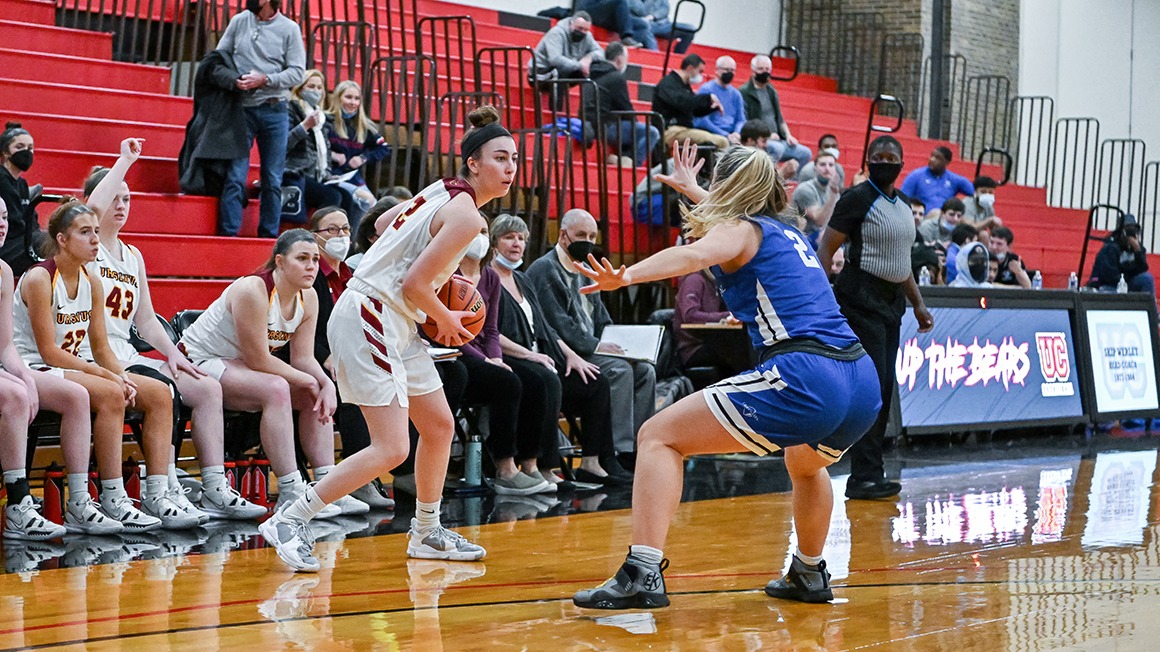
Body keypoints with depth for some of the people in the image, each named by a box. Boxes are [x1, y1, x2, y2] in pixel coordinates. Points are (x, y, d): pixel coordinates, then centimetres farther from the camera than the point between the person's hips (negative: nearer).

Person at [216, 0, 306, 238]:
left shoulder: (289, 29, 1)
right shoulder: (239, 21, 6)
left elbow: (298, 73, -3)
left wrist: (264, 80, -15)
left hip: (274, 111, 0)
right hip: (241, 109, 1)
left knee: (273, 180, 5)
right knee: (235, 175, -6)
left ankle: (269, 236, 13)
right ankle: (229, 234, -4)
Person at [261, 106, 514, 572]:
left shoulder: (445, 191, 11)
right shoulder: (466, 214, -17)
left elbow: (384, 222, 24)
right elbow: (414, 284, -19)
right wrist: (447, 321, -2)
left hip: (395, 324, 11)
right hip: (370, 319, -11)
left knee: (439, 425, 18)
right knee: (391, 447, -14)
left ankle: (426, 533, 31)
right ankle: (289, 522, -10)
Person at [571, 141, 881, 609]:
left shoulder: (737, 229, 7)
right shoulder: (789, 233, 28)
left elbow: (697, 254, -19)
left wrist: (624, 276, -34)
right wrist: (691, 188, 68)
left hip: (802, 378, -8)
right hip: (863, 383, 8)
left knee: (659, 436, -2)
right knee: (805, 462, 41)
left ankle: (642, 574, -16)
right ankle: (808, 576, 46)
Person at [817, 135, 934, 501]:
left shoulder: (903, 205, 16)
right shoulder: (857, 199, -8)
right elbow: (826, 250, -11)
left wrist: (918, 303, 23)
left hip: (891, 301, 9)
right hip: (862, 301, -8)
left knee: (884, 388, 8)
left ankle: (867, 474, 13)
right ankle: (864, 477, -12)